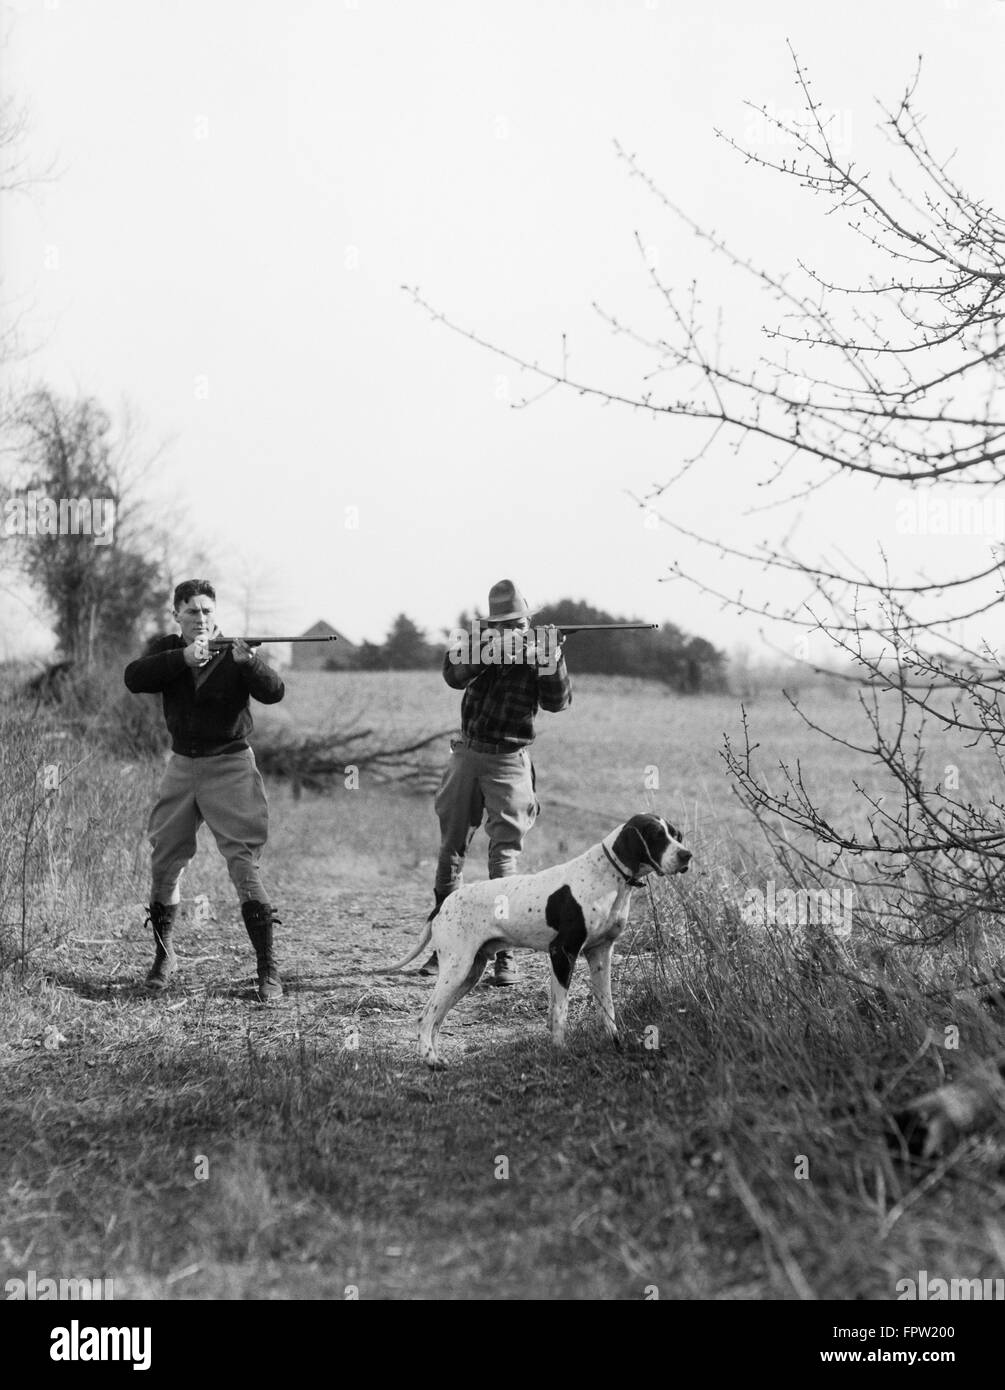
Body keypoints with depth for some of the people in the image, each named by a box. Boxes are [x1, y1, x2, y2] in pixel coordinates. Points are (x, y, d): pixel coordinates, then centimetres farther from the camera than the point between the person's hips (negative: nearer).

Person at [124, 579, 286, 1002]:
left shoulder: (234, 654, -6)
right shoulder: (166, 650, 2)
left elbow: (273, 692, -20)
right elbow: (134, 679, -16)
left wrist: (247, 662, -39)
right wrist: (183, 658, -29)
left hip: (230, 767, -4)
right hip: (182, 766, 4)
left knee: (244, 864, -11)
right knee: (163, 864, 8)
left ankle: (268, 969, -9)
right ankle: (164, 955, 27)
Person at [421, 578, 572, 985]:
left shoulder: (537, 653, 2)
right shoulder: (477, 644, 6)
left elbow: (557, 701, -10)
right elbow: (455, 674, -14)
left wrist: (552, 660, -24)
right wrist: (496, 650, -24)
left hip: (508, 762, -3)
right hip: (467, 754, 3)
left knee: (505, 854, -10)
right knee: (450, 849, 9)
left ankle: (505, 954, -9)